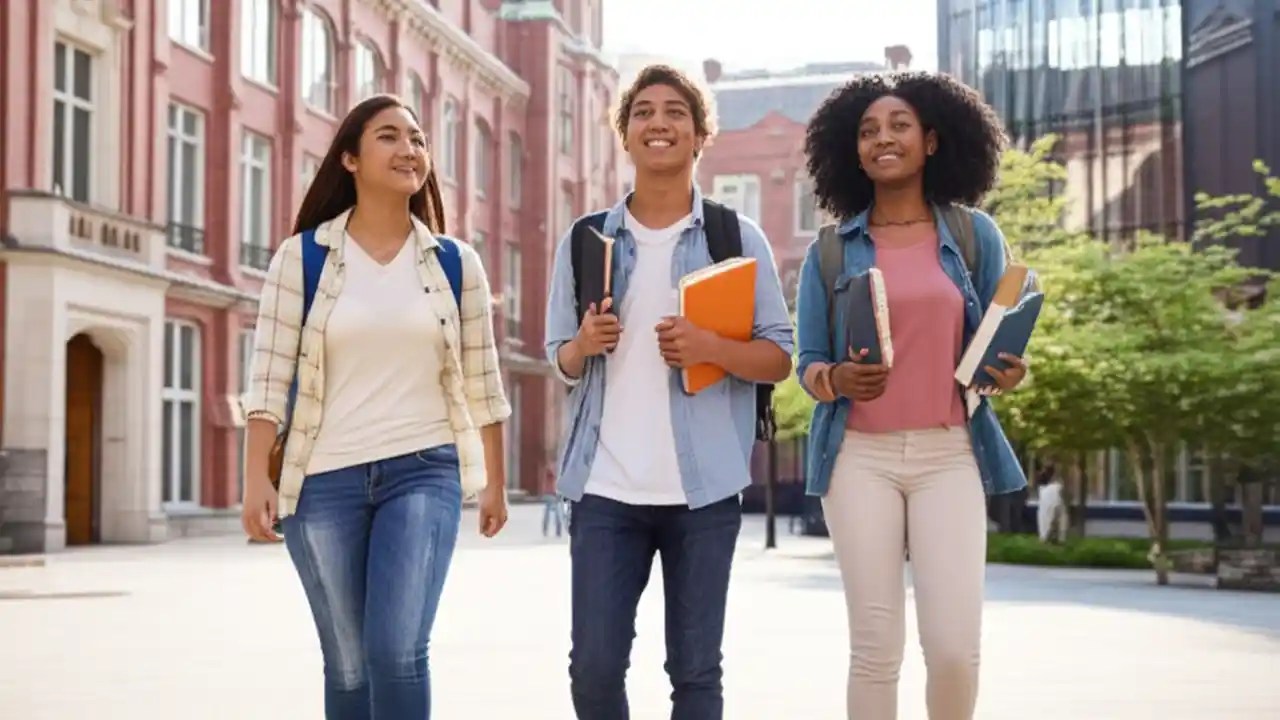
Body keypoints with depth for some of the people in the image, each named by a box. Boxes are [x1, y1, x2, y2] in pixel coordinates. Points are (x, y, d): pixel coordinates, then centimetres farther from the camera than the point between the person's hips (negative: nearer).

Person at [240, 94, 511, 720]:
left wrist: (495, 481, 12)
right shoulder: (302, 256, 0)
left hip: (424, 474, 0)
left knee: (397, 654, -13)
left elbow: (482, 381, 10)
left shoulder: (455, 262, 5)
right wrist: (256, 479, -11)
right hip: (325, 479, 0)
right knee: (348, 666, 8)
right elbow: (269, 374, -3)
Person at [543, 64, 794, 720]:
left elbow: (778, 357, 3)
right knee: (594, 666, 0)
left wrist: (708, 346, -16)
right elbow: (559, 359, 14)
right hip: (606, 486, 1)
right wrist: (584, 345, -9)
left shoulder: (739, 237, 4)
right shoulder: (584, 241, 9)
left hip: (704, 487, -1)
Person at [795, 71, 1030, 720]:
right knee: (875, 646, -2)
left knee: (955, 646, -9)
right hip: (860, 456, 0)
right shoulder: (831, 249, 6)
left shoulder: (975, 235, 7)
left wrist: (1007, 372, -10)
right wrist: (836, 379, -15)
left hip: (948, 454, 0)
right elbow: (806, 363, 7)